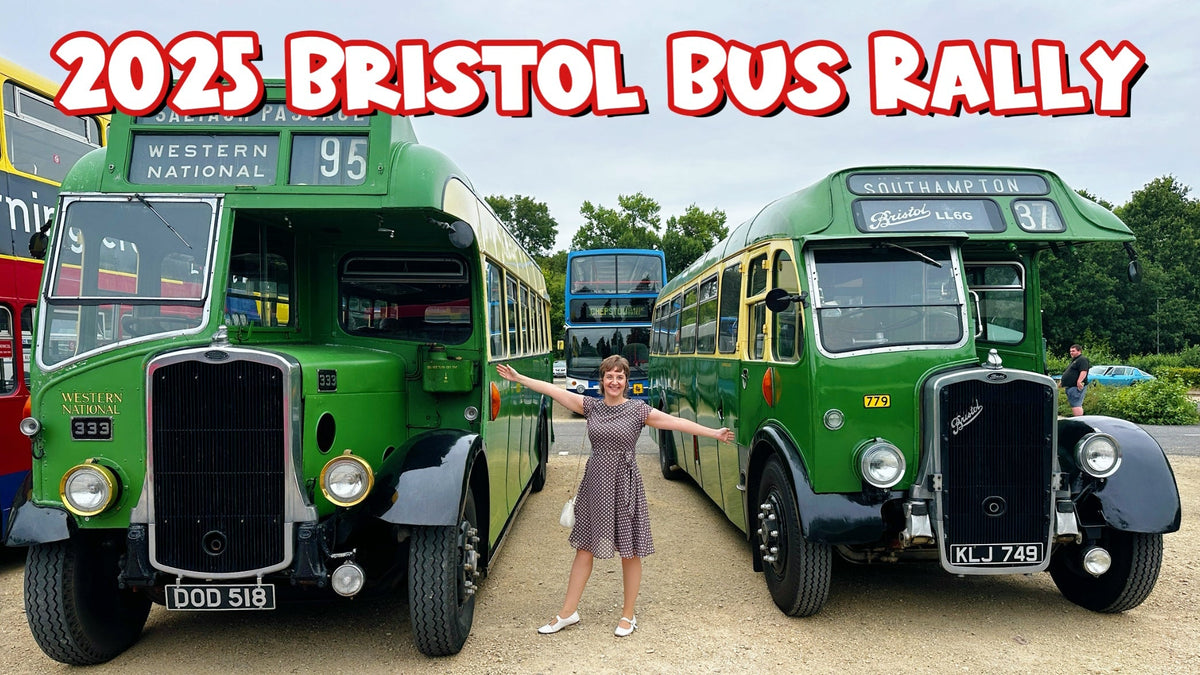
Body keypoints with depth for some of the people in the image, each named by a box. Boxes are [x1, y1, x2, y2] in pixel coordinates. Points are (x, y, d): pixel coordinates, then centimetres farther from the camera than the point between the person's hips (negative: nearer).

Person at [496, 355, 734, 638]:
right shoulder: (591, 406, 5)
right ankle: (568, 612, 20)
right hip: (595, 483, 3)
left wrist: (714, 433, -14)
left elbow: (675, 422, -8)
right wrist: (519, 378, 4)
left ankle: (628, 615, 21)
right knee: (584, 548, 9)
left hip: (624, 485, -3)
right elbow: (554, 391, 4)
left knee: (629, 551, 5)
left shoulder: (638, 409, -3)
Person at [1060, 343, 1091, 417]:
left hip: (1076, 387, -11)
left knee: (1076, 405, -16)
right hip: (1070, 387, 11)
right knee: (1077, 405, 12)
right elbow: (1069, 373, 33)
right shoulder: (1074, 360, 25)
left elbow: (1083, 372, -22)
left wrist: (1079, 381, -33)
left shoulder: (1082, 359, -9)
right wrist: (1061, 381, 31)